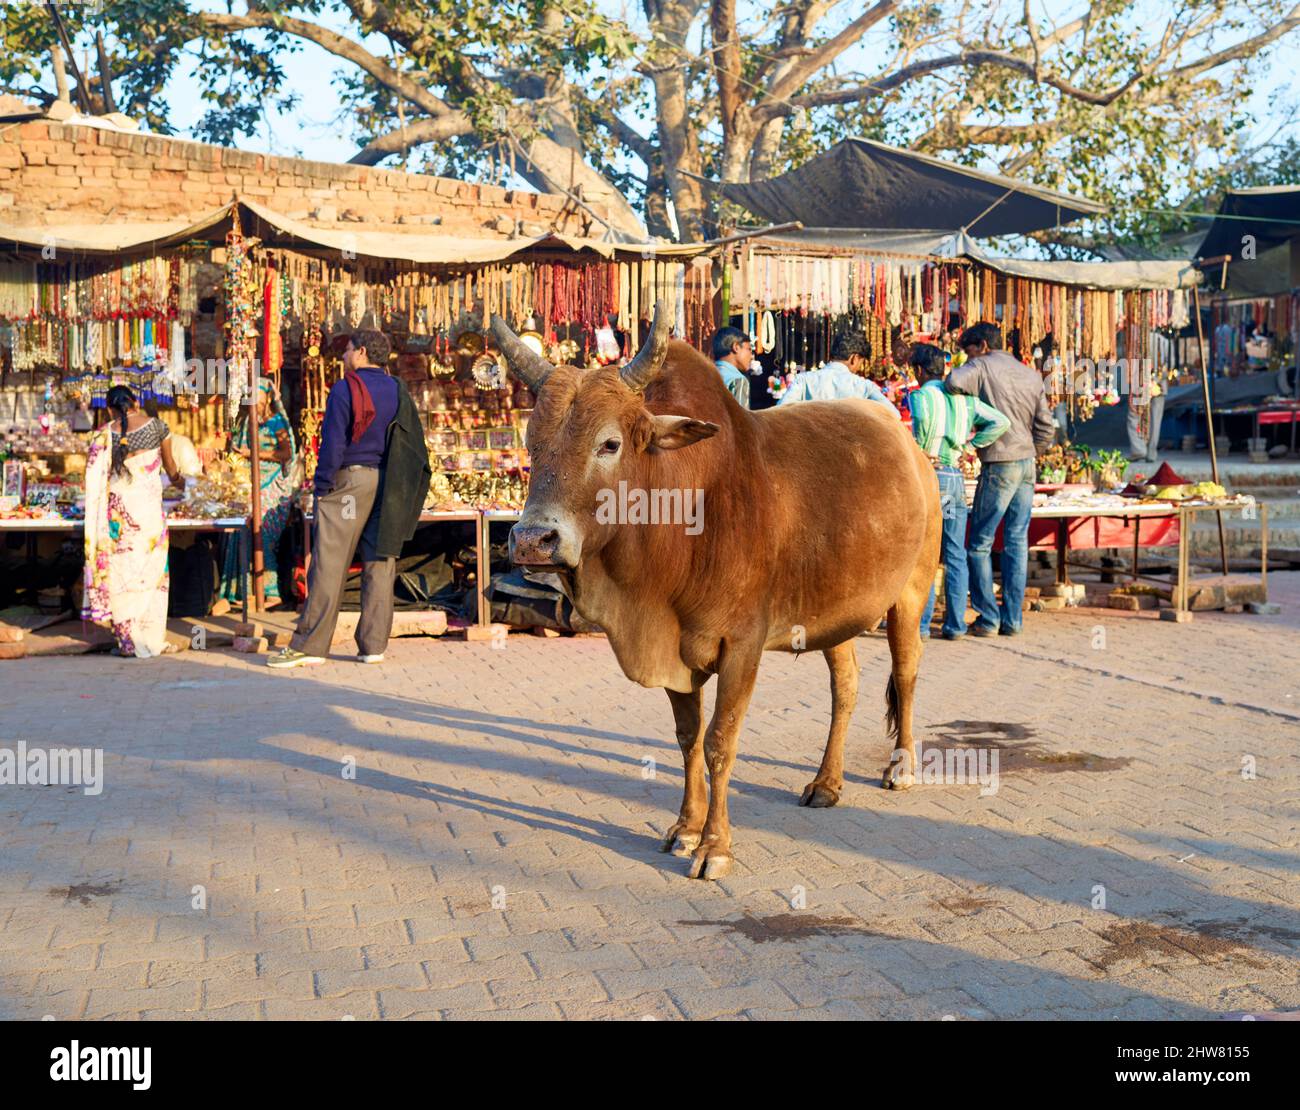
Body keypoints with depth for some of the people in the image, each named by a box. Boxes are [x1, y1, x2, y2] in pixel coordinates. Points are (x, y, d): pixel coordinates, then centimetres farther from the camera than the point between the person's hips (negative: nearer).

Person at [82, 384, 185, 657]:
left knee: (121, 570, 8)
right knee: (151, 570, 6)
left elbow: (95, 476, 2)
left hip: (117, 507, 1)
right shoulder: (155, 425, 0)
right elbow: (170, 467, 11)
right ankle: (151, 639, 8)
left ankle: (126, 639, 11)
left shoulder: (105, 434, 0)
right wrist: (178, 481, 32)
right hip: (148, 505, -1)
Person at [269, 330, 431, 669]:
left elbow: (333, 442, -12)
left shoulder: (344, 389, -6)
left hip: (348, 479, -5)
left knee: (329, 564, -5)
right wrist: (403, 494, 15)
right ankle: (373, 645, 6)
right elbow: (414, 443, 13)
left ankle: (309, 645, -4)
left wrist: (323, 485, -5)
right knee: (379, 563, 6)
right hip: (386, 485, 6)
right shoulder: (398, 392, 12)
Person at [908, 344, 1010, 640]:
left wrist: (919, 450, -11)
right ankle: (955, 624, 9)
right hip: (956, 478, 5)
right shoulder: (964, 399, 12)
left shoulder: (919, 395, -5)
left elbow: (924, 419, -27)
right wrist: (969, 445, 7)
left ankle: (921, 624, -2)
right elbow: (1001, 422, 6)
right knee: (955, 555, 9)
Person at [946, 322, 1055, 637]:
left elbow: (954, 382, -27)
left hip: (998, 466, -6)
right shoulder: (1031, 374, 14)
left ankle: (988, 619, 4)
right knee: (1017, 542, 8)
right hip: (1027, 463, 6)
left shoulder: (983, 366, -5)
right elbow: (1046, 429, 13)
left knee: (979, 543, 3)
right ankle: (1013, 619, 9)